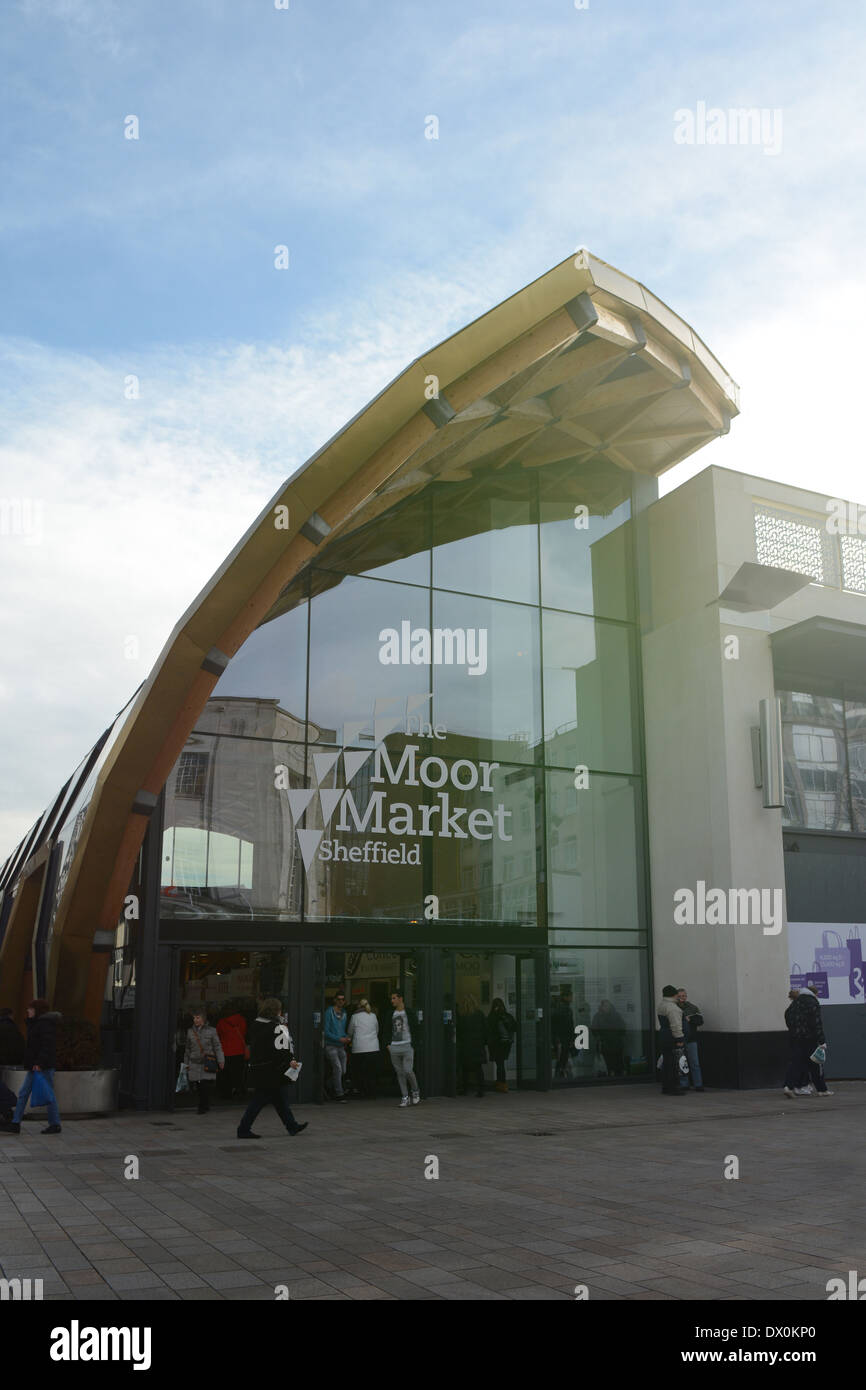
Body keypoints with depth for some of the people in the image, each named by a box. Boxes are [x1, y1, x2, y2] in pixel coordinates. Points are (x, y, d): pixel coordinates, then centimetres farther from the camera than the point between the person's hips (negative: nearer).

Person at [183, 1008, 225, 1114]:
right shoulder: (190, 1031, 10)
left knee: (205, 1085, -12)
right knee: (199, 1087, 2)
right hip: (194, 1063, 3)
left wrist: (221, 1061, -9)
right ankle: (206, 1106, 20)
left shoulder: (211, 1031, 1)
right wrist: (186, 1063, 18)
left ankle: (202, 1107, 0)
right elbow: (188, 1049, 17)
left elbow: (217, 1046, -1)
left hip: (207, 1064, -3)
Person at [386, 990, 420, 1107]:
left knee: (408, 1071, -12)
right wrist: (388, 1044, 6)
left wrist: (413, 1045, -7)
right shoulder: (391, 1014, 13)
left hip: (407, 1046, -4)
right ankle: (405, 1097, 11)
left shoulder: (410, 1013, 1)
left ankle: (415, 1091, 12)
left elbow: (415, 1030, 0)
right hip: (394, 1047, 4)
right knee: (400, 1073, 4)